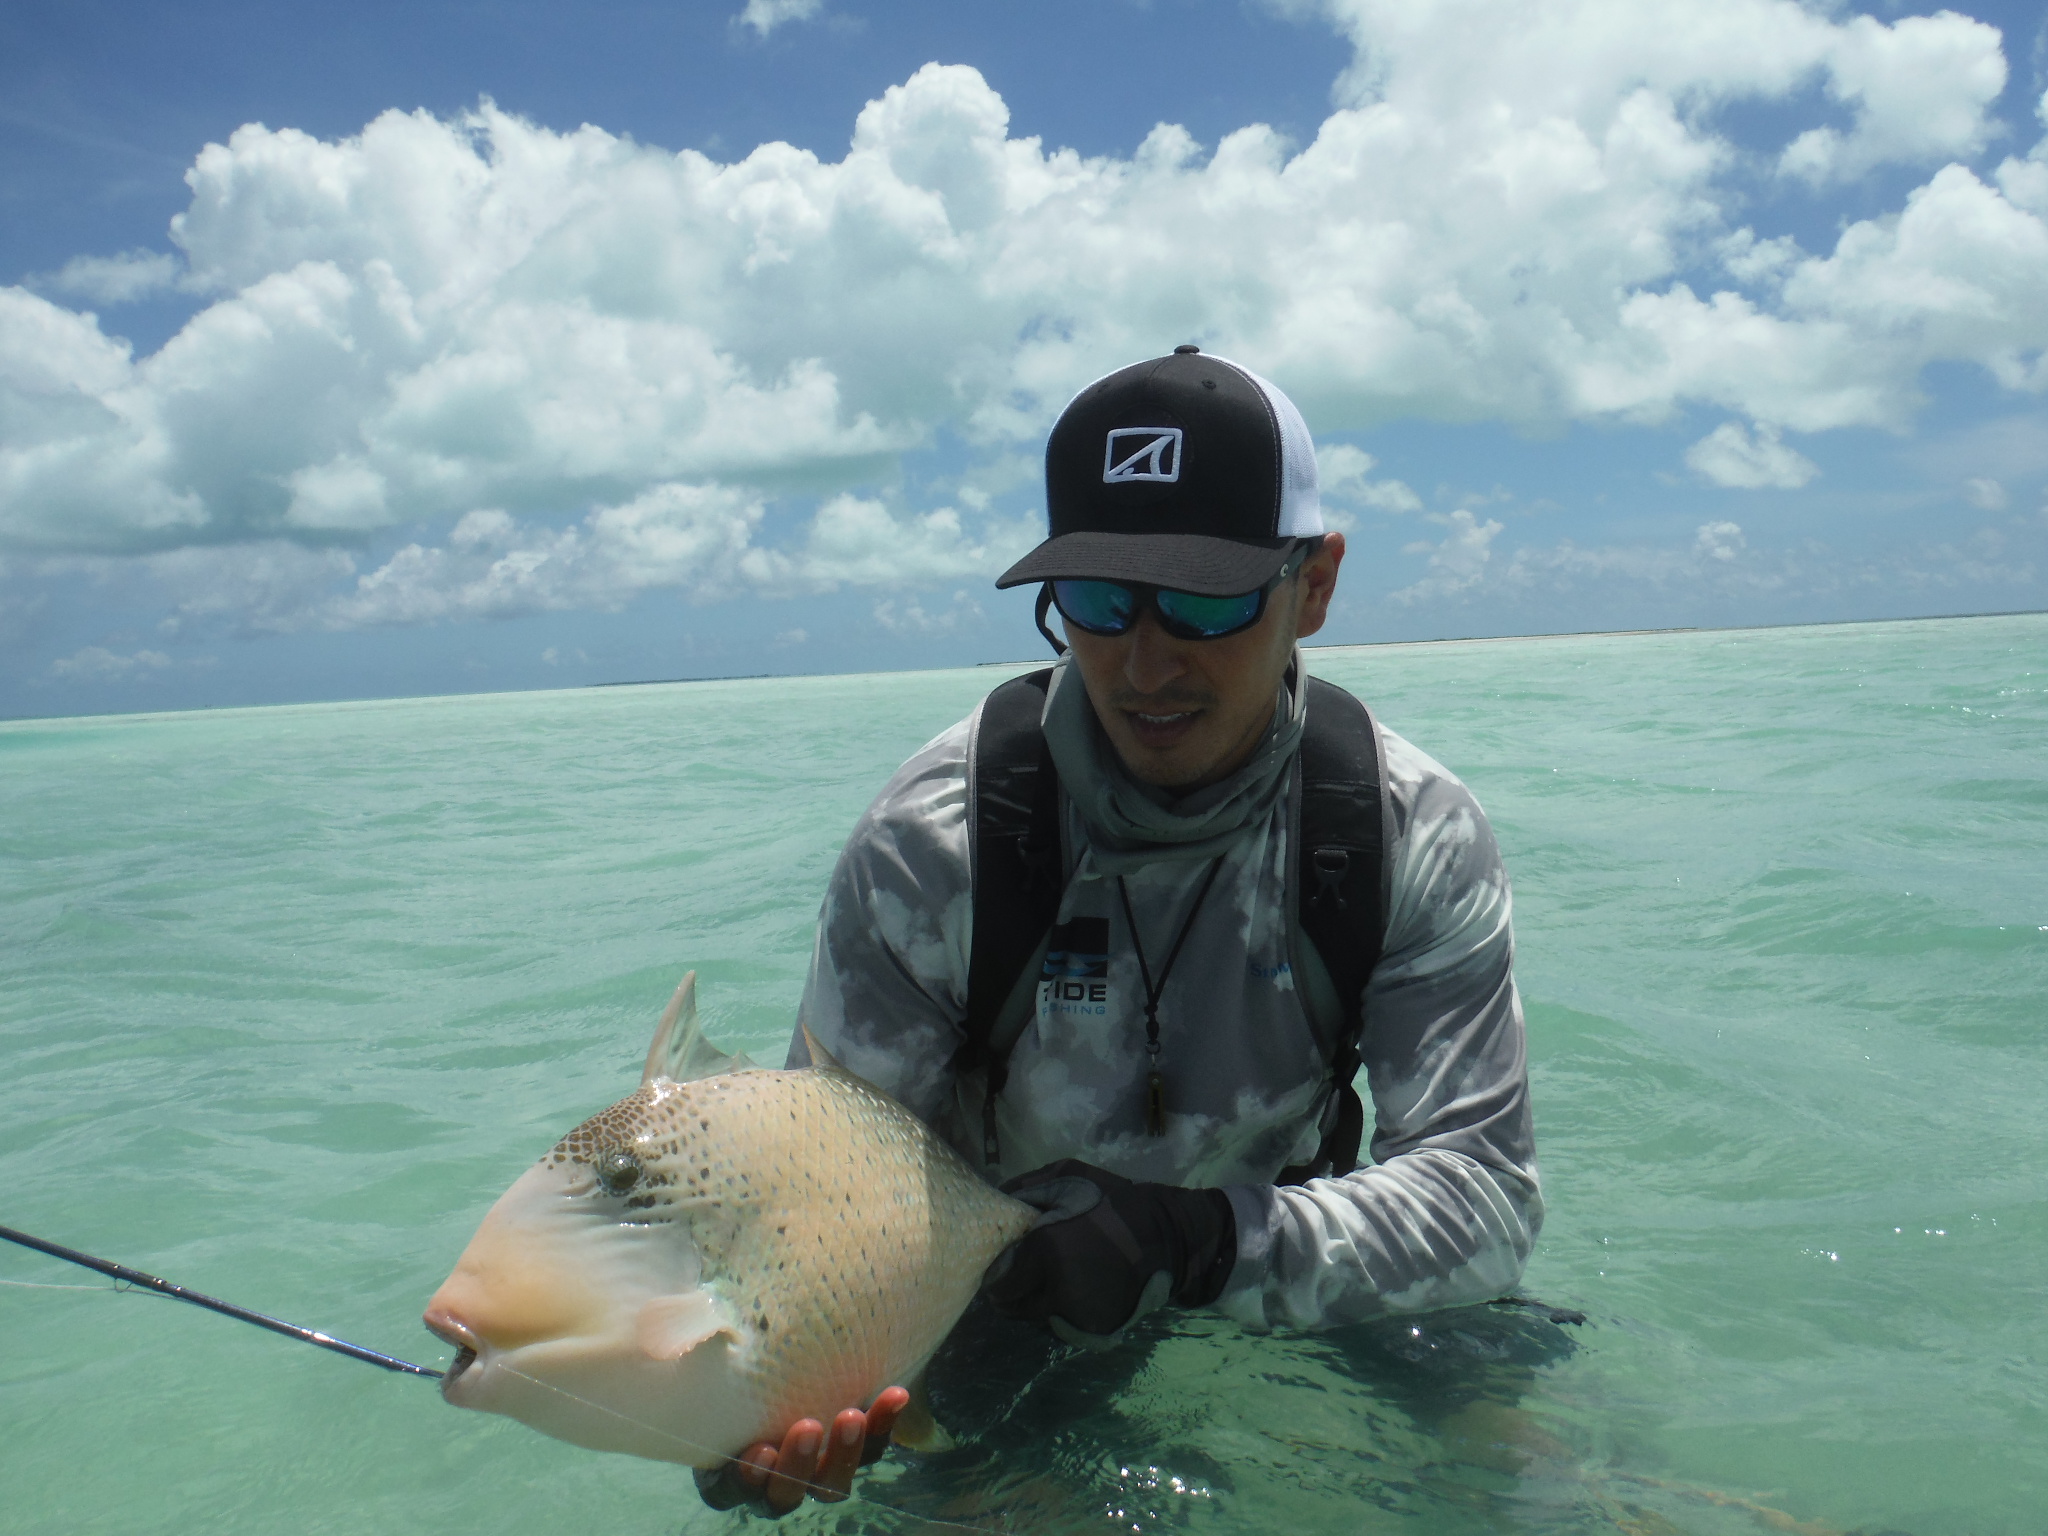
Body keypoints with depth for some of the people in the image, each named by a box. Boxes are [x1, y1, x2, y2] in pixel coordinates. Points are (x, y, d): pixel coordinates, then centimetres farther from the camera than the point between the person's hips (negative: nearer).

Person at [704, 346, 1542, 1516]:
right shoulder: (932, 848, -20)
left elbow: (1485, 1191, -21)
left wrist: (1203, 1235, -38)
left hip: (1281, 1321, 2)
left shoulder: (1420, 844, -15)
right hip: (996, 1336, -1)